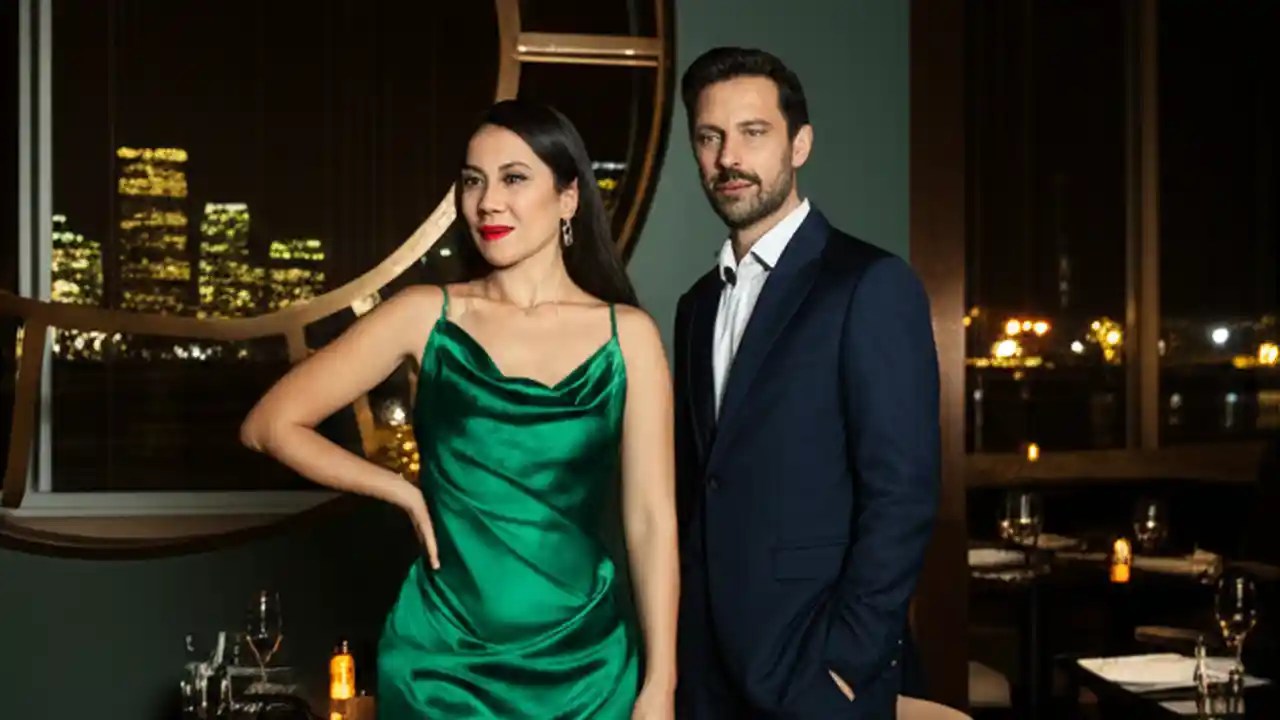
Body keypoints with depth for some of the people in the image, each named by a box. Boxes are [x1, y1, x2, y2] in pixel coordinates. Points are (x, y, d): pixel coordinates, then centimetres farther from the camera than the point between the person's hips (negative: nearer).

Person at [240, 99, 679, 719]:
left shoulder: (627, 334, -1)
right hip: (443, 662, 0)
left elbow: (651, 518, -4)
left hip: (588, 665, 0)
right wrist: (406, 494, -2)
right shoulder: (427, 315, -2)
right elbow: (271, 424, 2)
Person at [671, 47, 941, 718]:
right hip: (703, 664, 6)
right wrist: (676, 636, 6)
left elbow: (902, 491, -14)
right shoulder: (698, 304, 12)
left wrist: (846, 660, -16)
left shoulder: (871, 285, -8)